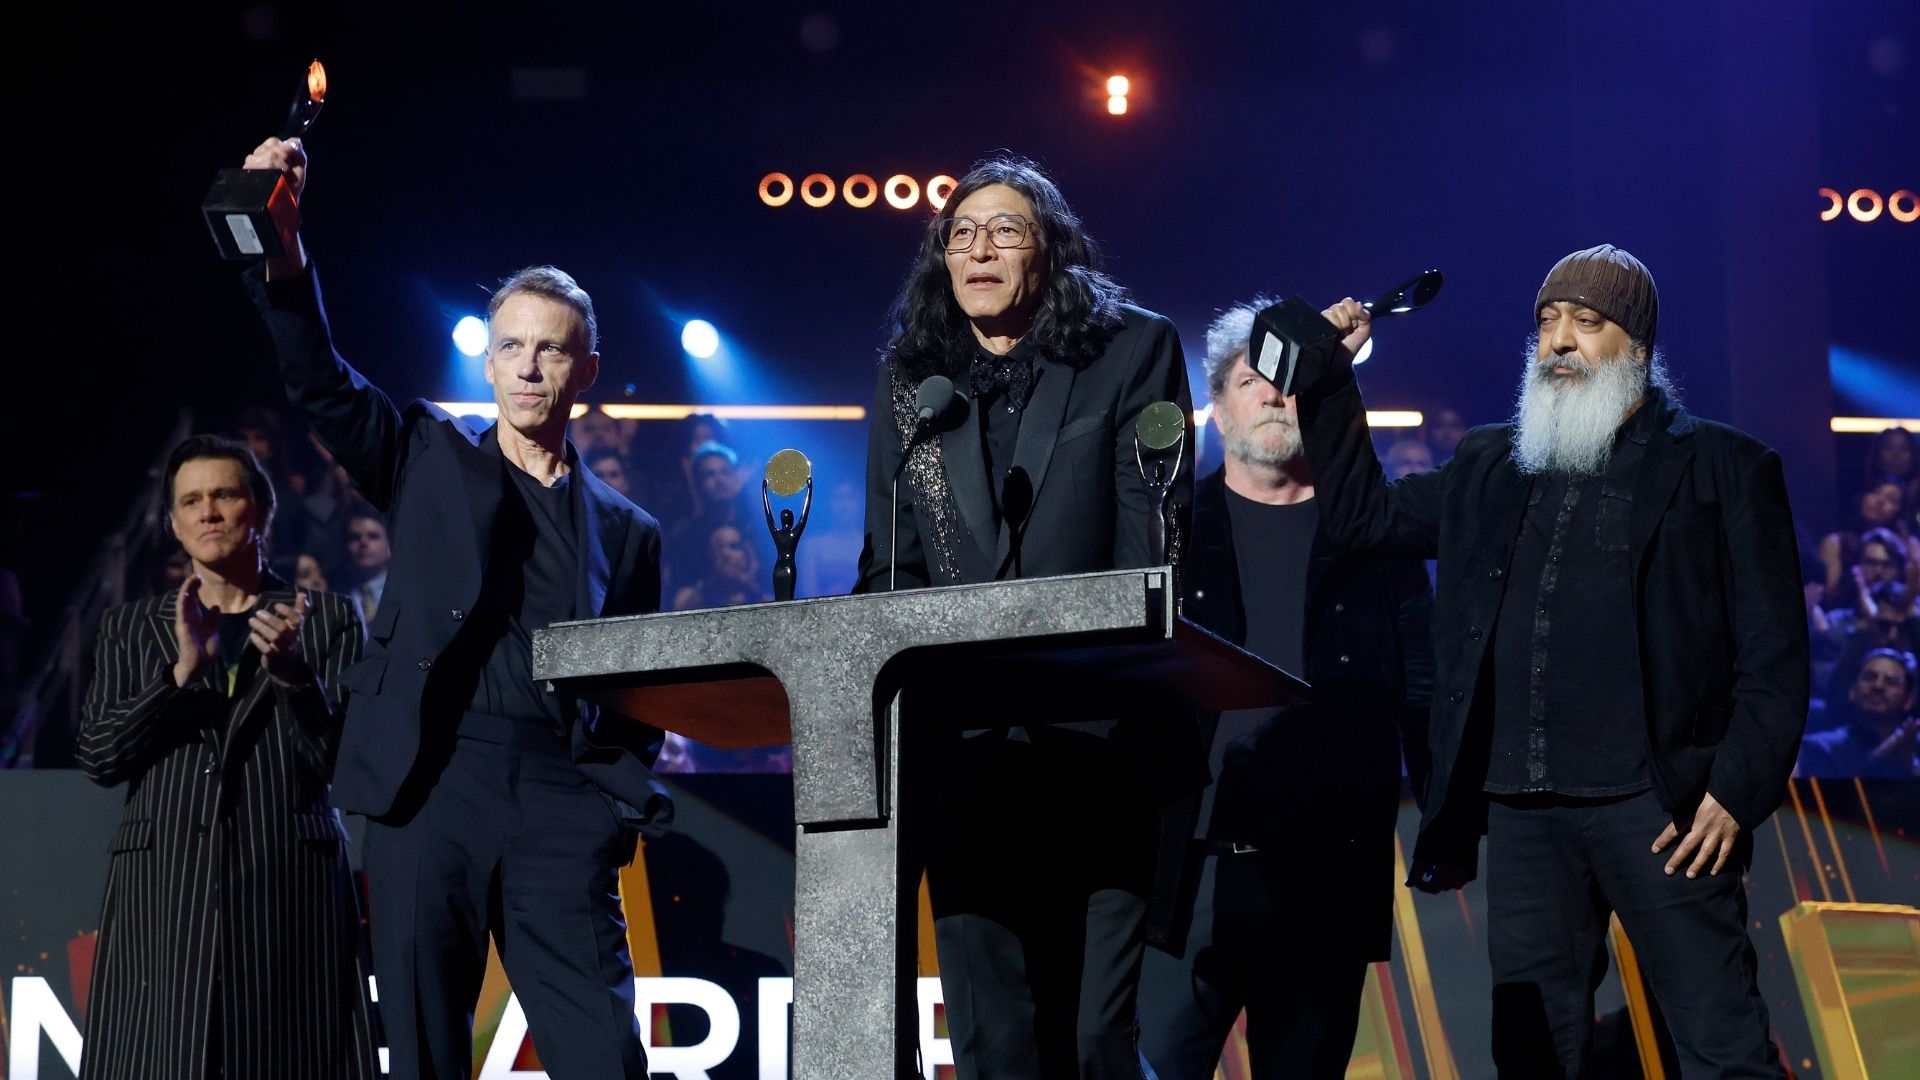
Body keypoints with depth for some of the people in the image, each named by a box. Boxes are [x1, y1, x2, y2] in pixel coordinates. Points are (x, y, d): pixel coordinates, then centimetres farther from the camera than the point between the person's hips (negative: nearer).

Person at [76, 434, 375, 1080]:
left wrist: (290, 668, -17)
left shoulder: (327, 620, 10)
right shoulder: (131, 628, 15)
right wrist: (183, 669, -10)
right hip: (164, 884, 1)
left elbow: (337, 757, 1)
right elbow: (98, 759, 3)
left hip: (288, 880, -1)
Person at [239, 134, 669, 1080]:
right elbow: (319, 382, 1)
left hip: (561, 797, 0)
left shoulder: (626, 532, 18)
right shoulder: (428, 461, 15)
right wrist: (282, 248, -14)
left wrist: (620, 804, 0)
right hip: (431, 780, 0)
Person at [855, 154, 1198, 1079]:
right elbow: (886, 566, 14)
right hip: (967, 750, 3)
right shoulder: (909, 380, 15)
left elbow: (1153, 542, -2)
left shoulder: (1134, 351, 5)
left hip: (1097, 749, -3)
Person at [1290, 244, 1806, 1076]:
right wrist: (1329, 381, 16)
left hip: (1657, 807, -5)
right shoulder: (1489, 469, 17)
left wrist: (1736, 790, -11)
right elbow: (1362, 515, 24)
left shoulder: (1724, 470, 3)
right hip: (1522, 811, 5)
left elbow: (1773, 656, -1)